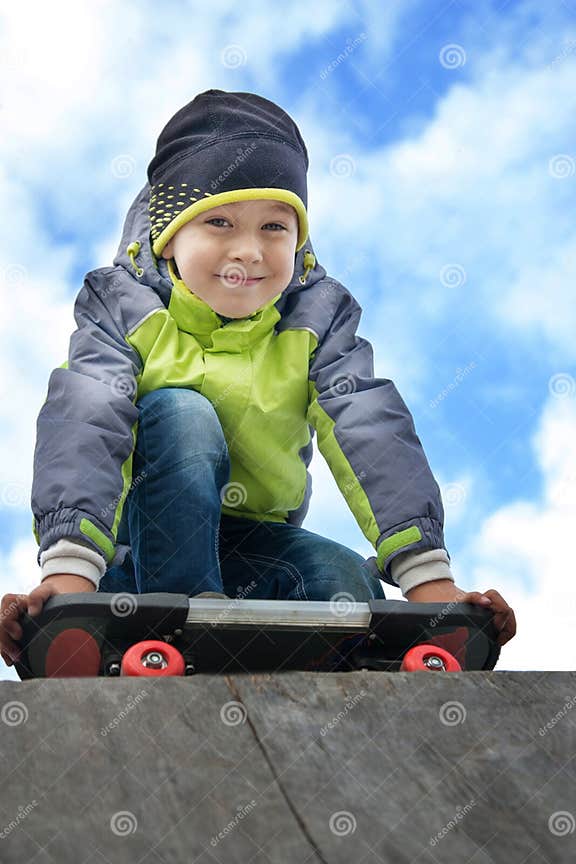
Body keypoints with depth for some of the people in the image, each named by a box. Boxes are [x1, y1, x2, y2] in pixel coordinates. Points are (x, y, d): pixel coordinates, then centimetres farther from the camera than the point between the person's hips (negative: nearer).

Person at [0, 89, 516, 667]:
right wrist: (68, 576, -51)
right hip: (139, 542, -2)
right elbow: (85, 423, -32)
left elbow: (371, 430, -24)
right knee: (181, 414, -30)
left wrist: (430, 580, -40)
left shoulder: (317, 317, -8)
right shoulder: (123, 305, -14)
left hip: (252, 548, 2)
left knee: (351, 586, -28)